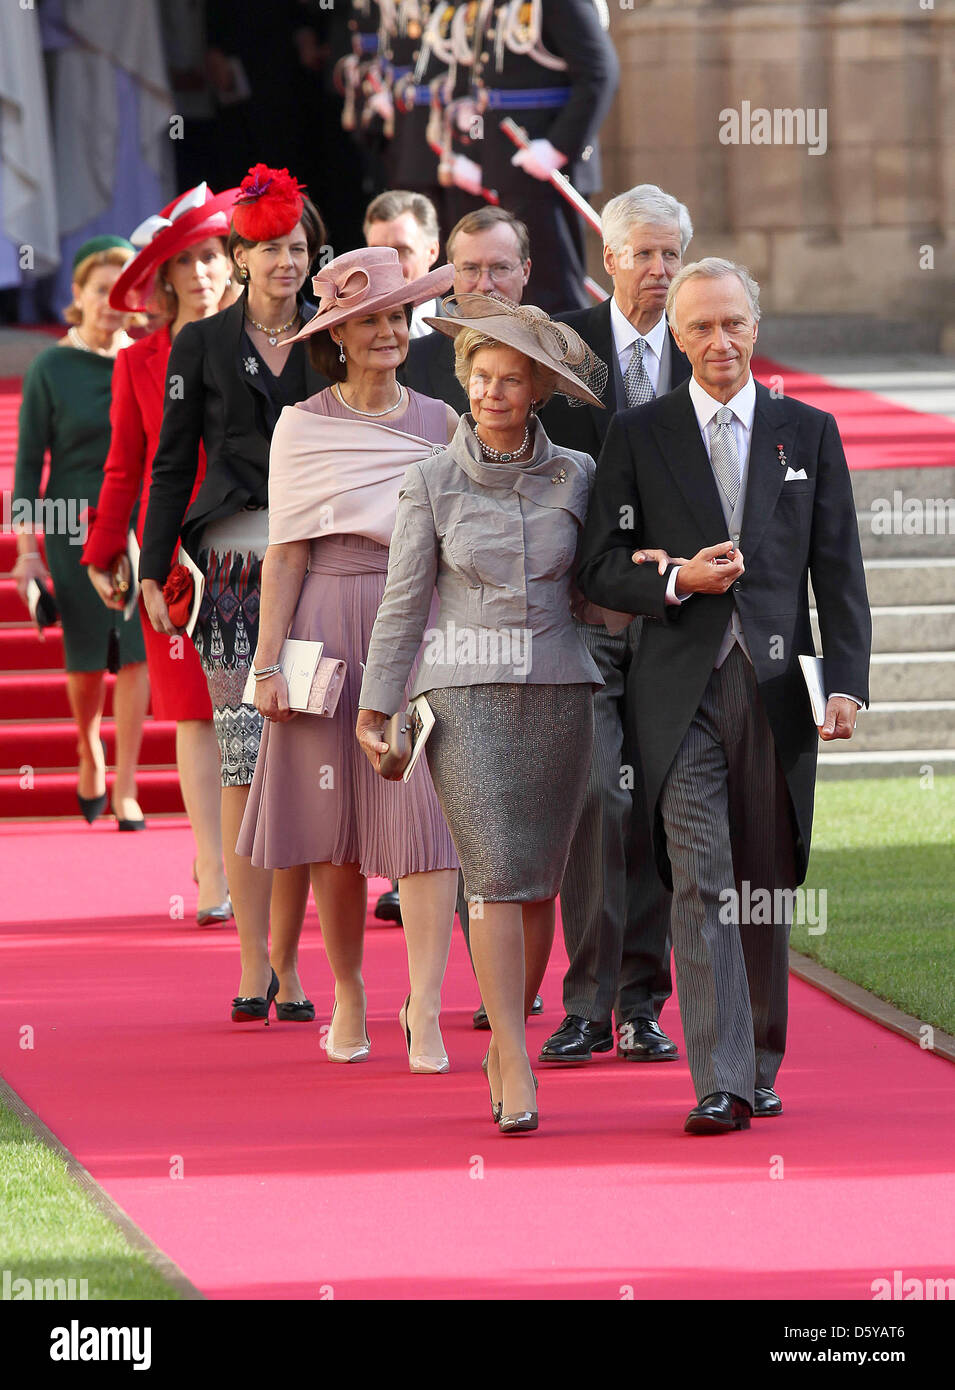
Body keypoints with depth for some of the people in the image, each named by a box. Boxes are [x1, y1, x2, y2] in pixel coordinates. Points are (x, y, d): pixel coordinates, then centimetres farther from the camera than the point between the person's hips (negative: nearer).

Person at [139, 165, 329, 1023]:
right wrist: (155, 569, 0)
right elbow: (172, 463, 8)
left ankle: (287, 963, 6)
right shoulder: (202, 346, 7)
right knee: (244, 766, -7)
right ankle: (254, 967, -6)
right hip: (233, 568, -1)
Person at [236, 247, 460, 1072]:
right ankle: (348, 997, 18)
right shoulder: (303, 428, 4)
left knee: (427, 811, -11)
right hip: (331, 626, -1)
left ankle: (424, 1012, -14)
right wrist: (268, 662, -2)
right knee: (337, 823, 3)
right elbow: (287, 551, 3)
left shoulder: (441, 424, 10)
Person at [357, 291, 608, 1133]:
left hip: (557, 692, 2)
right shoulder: (433, 482, -1)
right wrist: (374, 709, 3)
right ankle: (517, 1073, -14)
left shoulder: (575, 477, 3)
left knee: (539, 882, 4)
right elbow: (404, 602, 3)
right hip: (465, 693, -2)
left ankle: (506, 1039, 23)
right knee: (499, 877, -13)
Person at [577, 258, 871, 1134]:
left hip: (776, 684, 2)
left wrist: (846, 683, -4)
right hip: (684, 690, -2)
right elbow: (602, 568, 6)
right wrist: (677, 581, -13)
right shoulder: (639, 436, 7)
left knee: (766, 888, 8)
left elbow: (838, 569, 6)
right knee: (702, 885, -10)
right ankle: (720, 1084, -13)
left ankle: (760, 1067, 21)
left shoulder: (809, 433, 10)